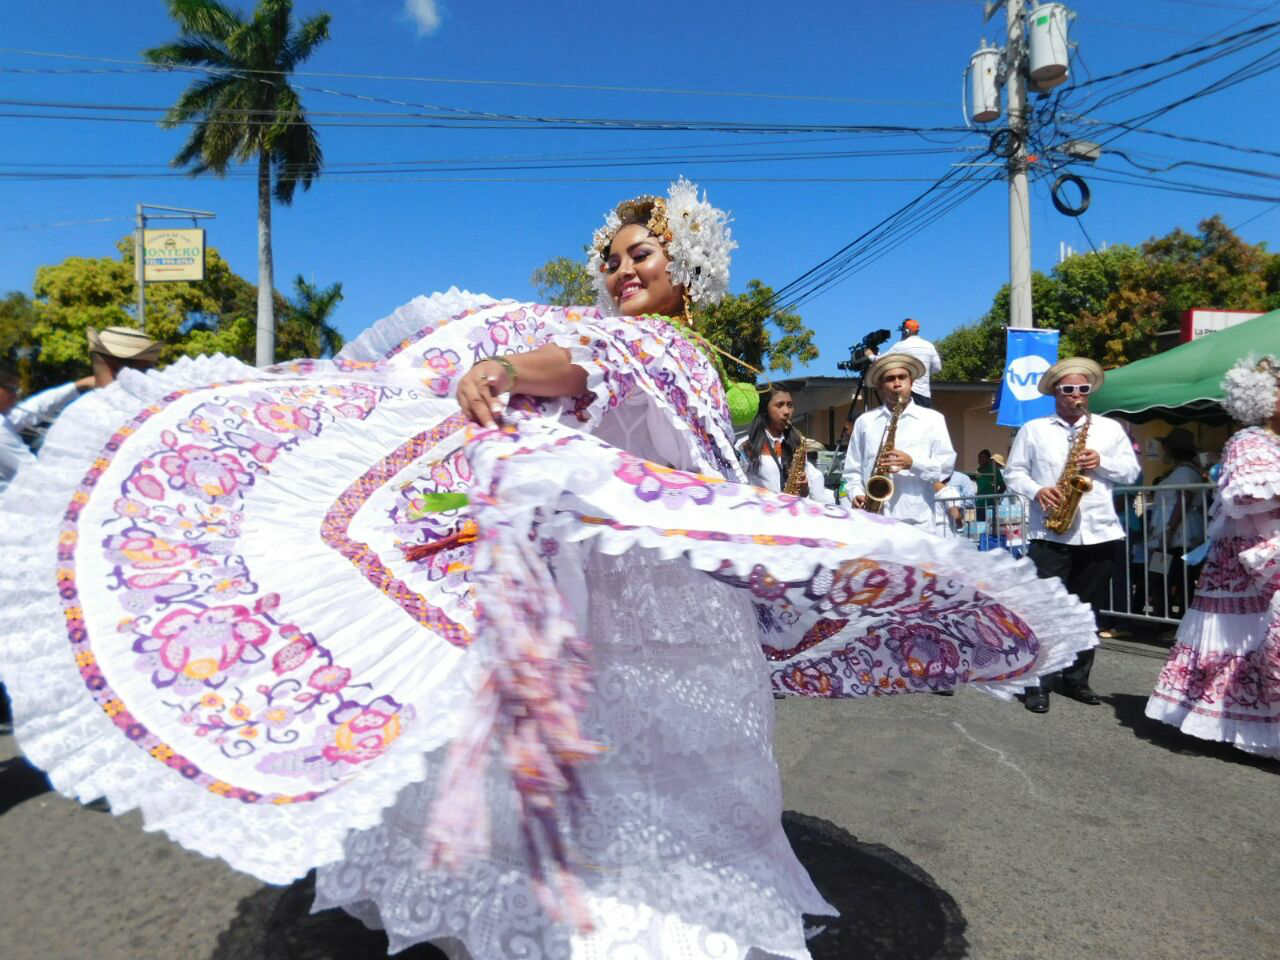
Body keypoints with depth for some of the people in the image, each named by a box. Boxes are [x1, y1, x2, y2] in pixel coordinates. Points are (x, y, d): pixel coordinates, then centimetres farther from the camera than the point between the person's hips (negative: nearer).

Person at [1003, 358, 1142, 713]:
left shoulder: (1110, 428, 12)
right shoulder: (1033, 429, 7)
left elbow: (1132, 471, 10)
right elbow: (1013, 472, 6)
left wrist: (1102, 463, -9)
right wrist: (1037, 491, -12)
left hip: (1099, 533, 3)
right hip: (1051, 533, -2)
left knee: (1088, 611, 9)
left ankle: (1077, 679, 21)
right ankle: (1037, 683, 1)